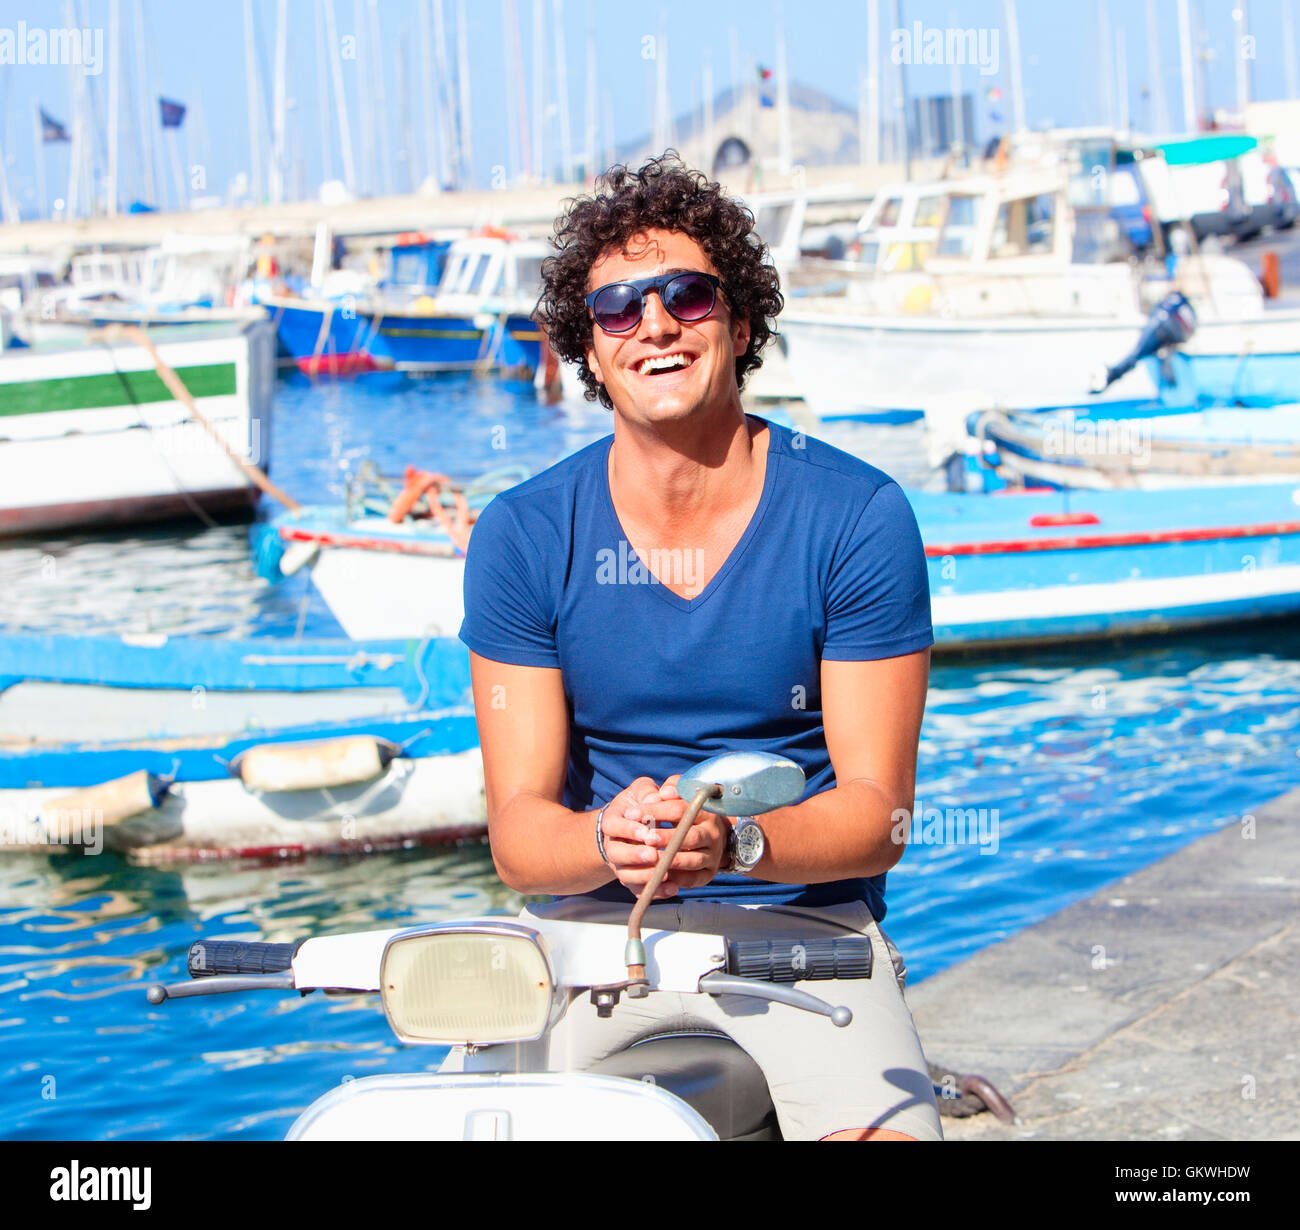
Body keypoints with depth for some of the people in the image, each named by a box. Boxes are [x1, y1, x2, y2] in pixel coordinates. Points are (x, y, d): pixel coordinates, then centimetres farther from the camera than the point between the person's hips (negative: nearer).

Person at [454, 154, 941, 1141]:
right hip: (588, 925, 2)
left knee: (886, 1129, -28)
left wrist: (731, 841, -26)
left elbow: (876, 812, -6)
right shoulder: (522, 535, 1)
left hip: (803, 923, -1)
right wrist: (610, 841, -25)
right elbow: (517, 827, -2)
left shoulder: (858, 516, -4)